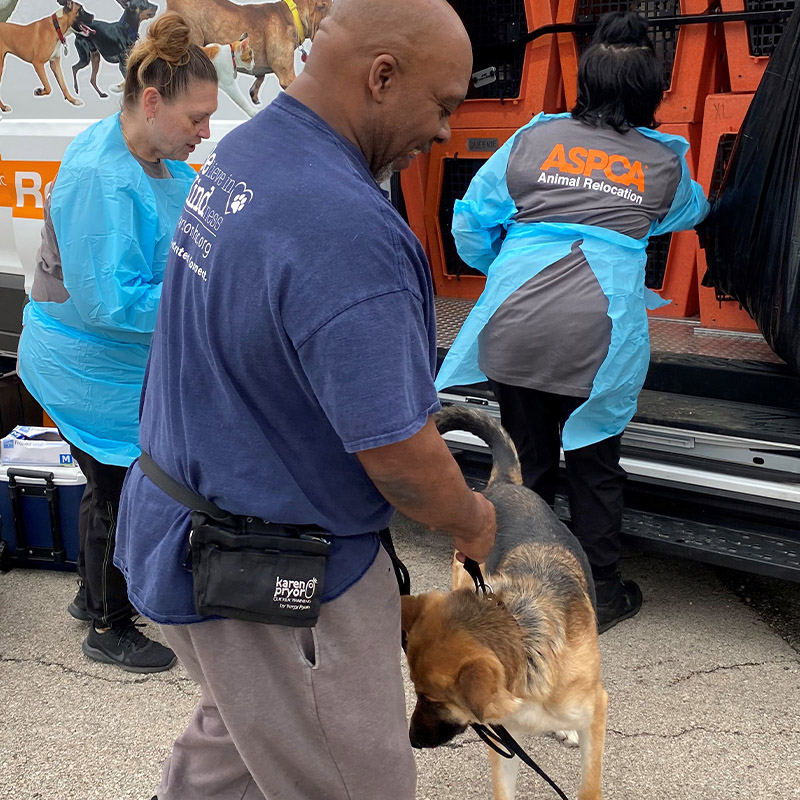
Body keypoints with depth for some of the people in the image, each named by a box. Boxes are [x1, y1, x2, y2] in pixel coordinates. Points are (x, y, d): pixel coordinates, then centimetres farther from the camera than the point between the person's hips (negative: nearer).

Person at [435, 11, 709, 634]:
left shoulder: (534, 139, 8)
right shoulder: (663, 164, 10)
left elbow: (471, 221, 10)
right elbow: (692, 211, 33)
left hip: (513, 331, 1)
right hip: (599, 342, -1)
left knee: (527, 460, 16)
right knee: (595, 466, 15)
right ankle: (601, 596, 29)